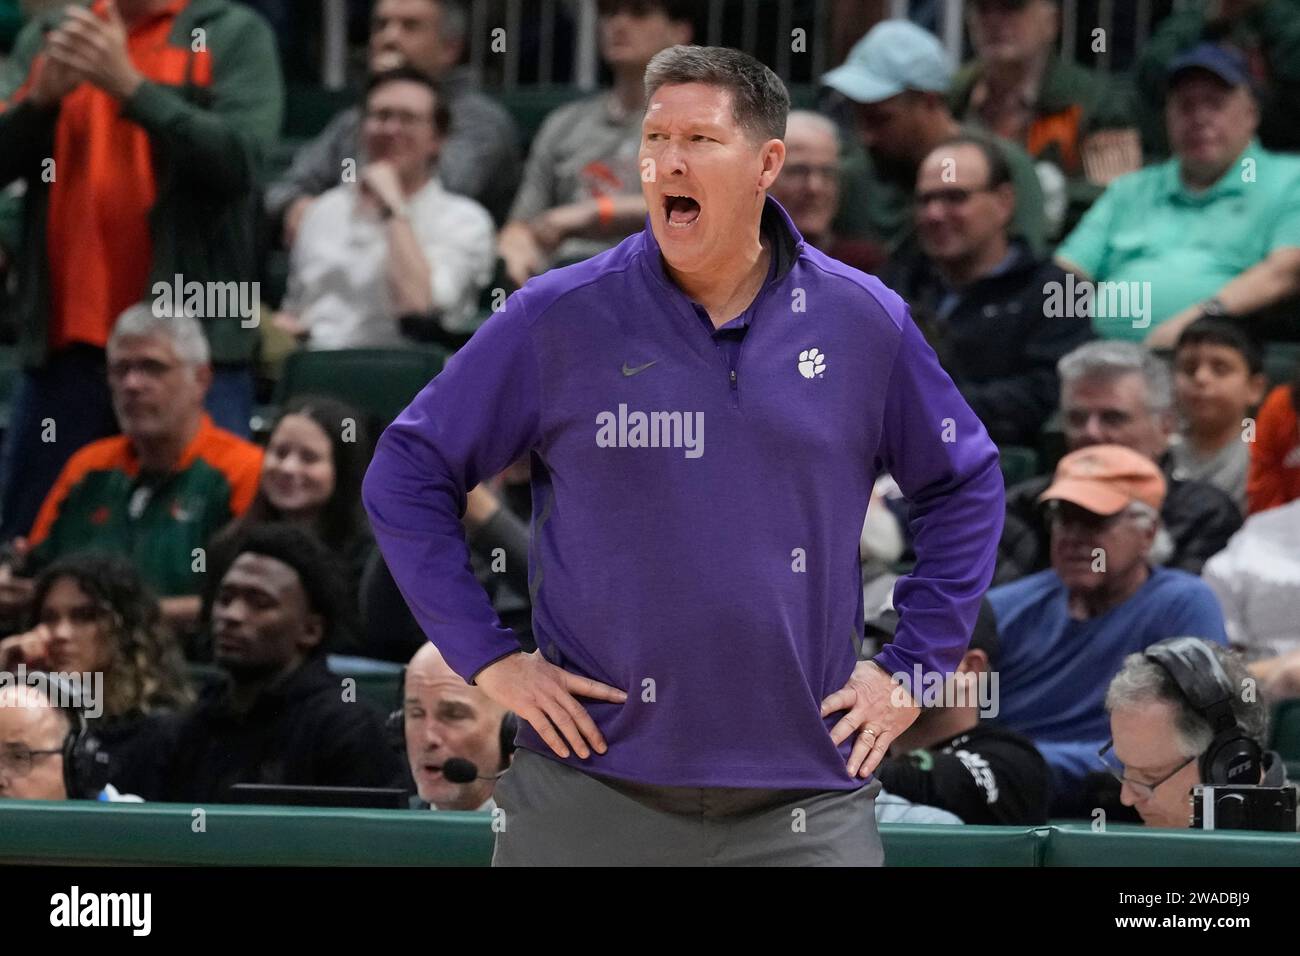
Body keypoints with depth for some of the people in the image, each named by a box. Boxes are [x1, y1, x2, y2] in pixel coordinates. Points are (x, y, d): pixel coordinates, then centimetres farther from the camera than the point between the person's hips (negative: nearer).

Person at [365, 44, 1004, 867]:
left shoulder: (864, 322, 3)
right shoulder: (560, 319, -3)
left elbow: (966, 485, 16)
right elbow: (408, 474, 4)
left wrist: (911, 669, 9)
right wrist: (488, 657, -2)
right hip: (594, 792, -1)